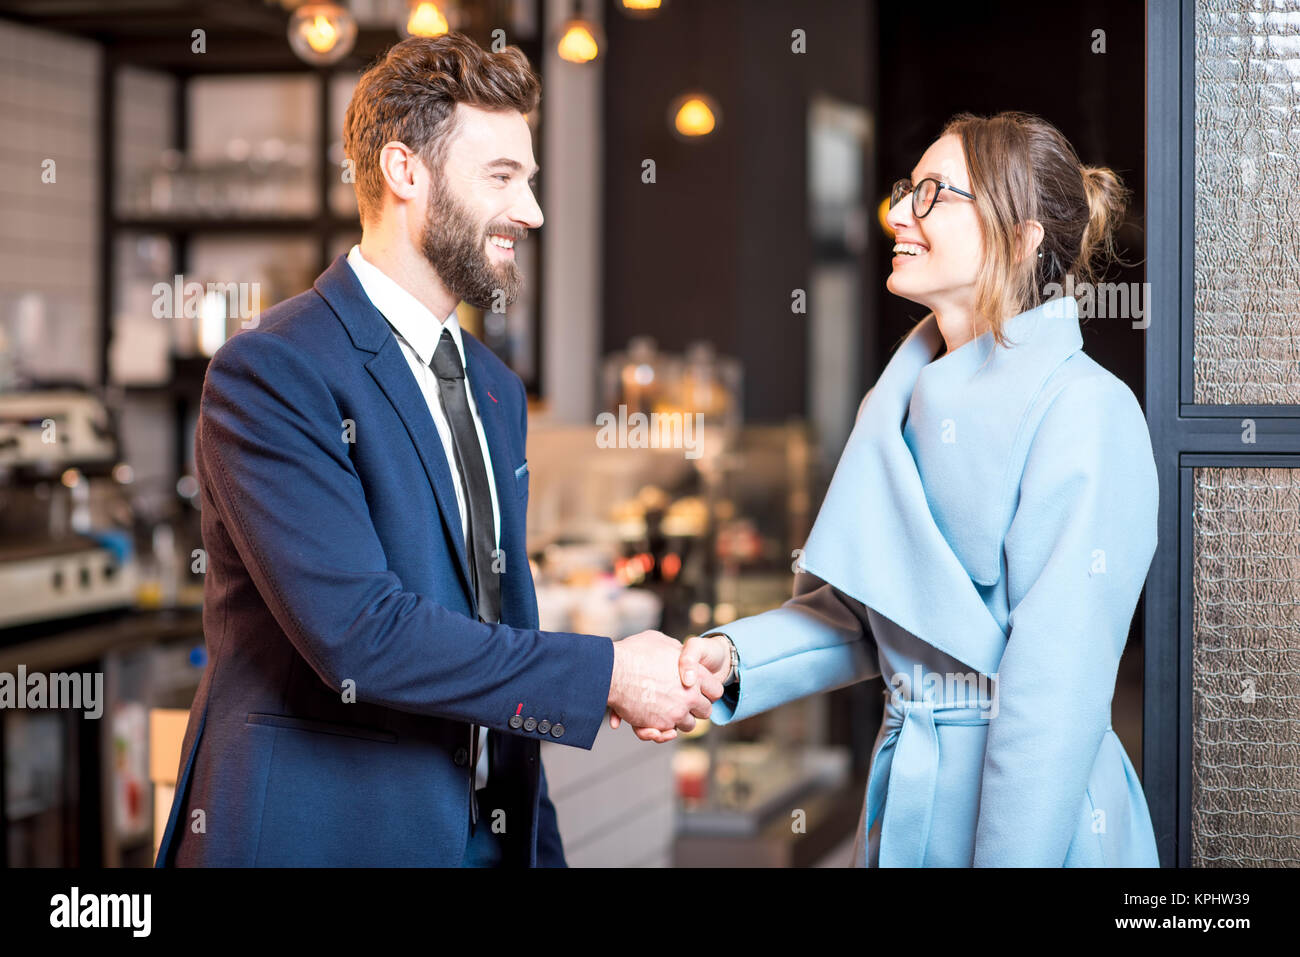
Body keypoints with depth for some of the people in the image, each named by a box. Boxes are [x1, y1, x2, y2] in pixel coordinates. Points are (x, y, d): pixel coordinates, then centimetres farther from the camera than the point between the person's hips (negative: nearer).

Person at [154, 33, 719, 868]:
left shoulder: (496, 391, 13)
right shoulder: (274, 372, -14)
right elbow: (357, 634, -23)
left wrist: (540, 843, 11)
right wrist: (605, 676, -17)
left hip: (486, 831, 7)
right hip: (319, 832, -7)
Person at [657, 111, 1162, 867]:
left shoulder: (1084, 410, -16)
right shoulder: (901, 401, 10)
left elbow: (1058, 686, -21)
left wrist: (1012, 856, -23)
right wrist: (733, 656, -5)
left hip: (1035, 816, -7)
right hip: (904, 801, 7)